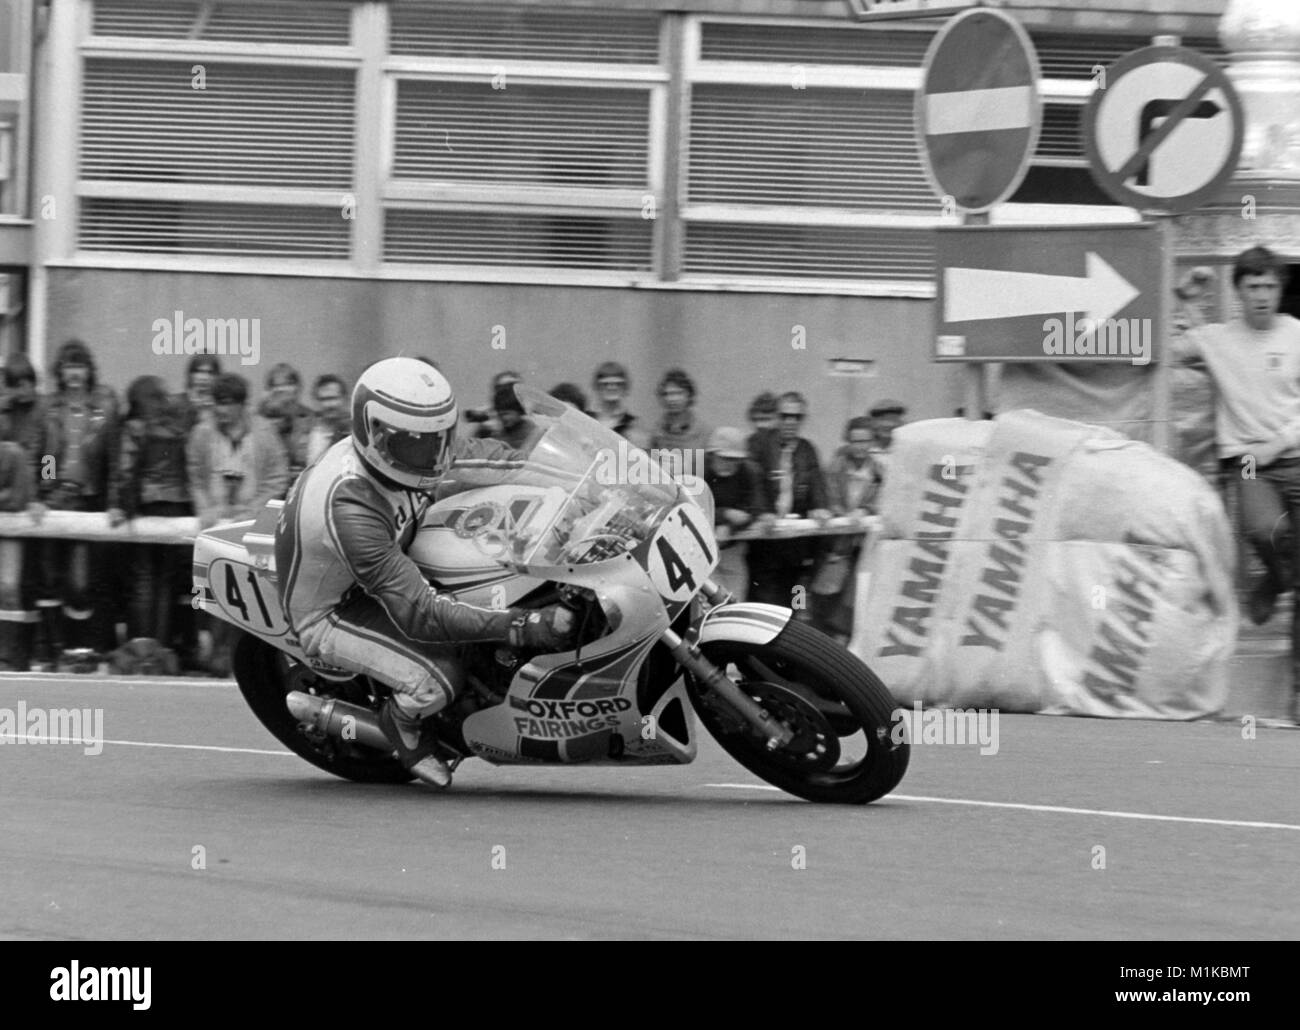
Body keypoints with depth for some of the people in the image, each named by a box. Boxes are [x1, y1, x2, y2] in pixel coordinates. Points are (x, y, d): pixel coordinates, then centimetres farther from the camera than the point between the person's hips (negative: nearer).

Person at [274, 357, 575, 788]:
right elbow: (418, 612, -41)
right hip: (333, 613, -9)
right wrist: (520, 627, -48)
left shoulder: (396, 452, -15)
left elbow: (482, 457, 2)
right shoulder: (349, 506, -39)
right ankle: (402, 720, 6)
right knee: (439, 676, -30)